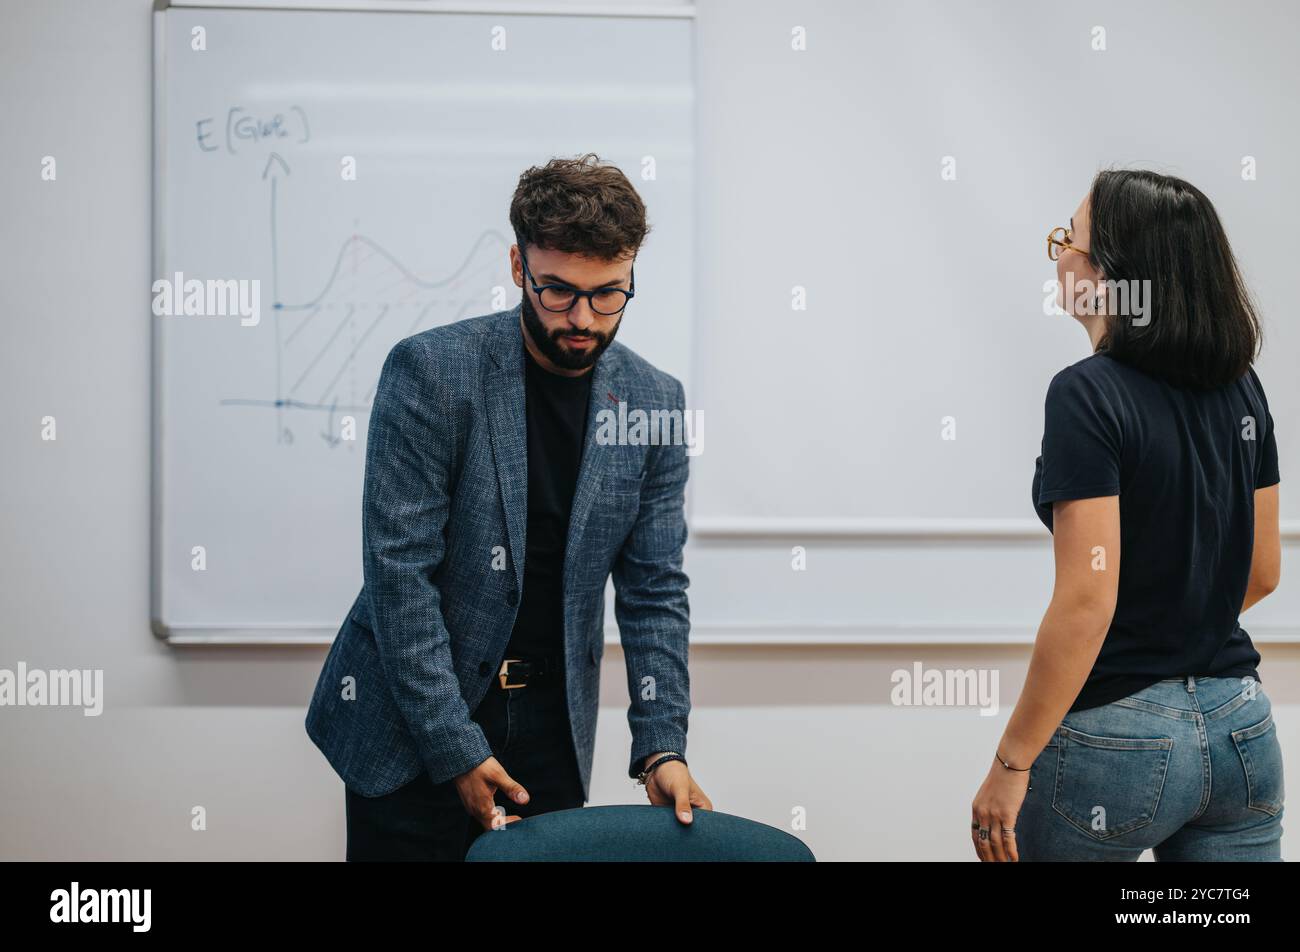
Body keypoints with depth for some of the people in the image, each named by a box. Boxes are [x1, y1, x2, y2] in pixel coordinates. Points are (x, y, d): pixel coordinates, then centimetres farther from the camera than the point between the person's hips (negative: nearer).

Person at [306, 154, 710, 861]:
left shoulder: (654, 402, -1)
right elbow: (400, 570, -17)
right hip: (410, 729, -3)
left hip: (551, 722, 4)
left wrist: (661, 747, -10)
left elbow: (653, 588, 1)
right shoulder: (430, 371, -14)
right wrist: (456, 748, -19)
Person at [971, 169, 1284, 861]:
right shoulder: (1241, 388, 5)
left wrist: (1011, 764, -15)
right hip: (1244, 732, 6)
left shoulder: (1089, 394, -16)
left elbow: (1087, 601, -20)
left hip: (1119, 734, -6)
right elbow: (1263, 569, 14)